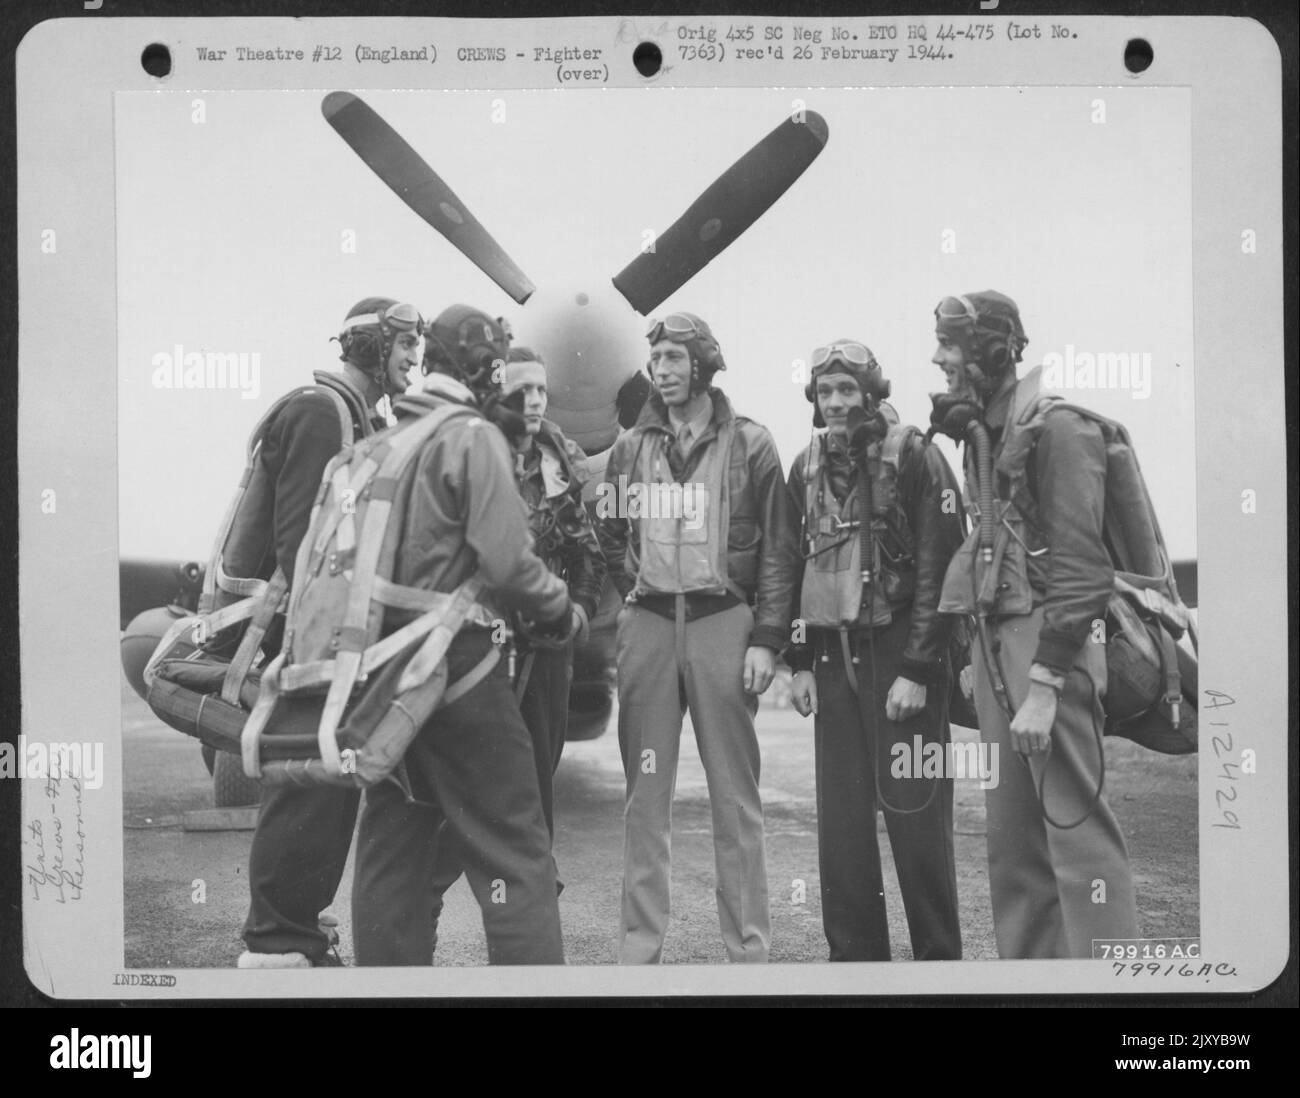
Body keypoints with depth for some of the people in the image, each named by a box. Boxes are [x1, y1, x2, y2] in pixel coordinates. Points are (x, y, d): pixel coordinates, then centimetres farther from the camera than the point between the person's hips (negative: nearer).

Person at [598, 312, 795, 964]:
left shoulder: (749, 445, 2)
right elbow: (609, 531, 22)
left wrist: (766, 638, -7)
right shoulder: (631, 447, 11)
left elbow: (776, 549, 0)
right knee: (645, 795, 4)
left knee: (735, 796, 0)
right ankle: (639, 947, 8)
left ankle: (749, 947, 5)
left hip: (723, 621, -3)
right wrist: (637, 591, 9)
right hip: (647, 625, 3)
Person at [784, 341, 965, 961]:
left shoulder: (913, 457, -5)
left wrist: (917, 669, -15)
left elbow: (938, 568, -10)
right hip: (832, 659, 5)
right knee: (840, 823, 6)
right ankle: (854, 955, 15)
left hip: (900, 654, -5)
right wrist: (800, 662, 8)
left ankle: (939, 957, 7)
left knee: (916, 817, -3)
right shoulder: (806, 469, 12)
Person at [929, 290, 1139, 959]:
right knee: (1012, 836, 11)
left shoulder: (1055, 424, -10)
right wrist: (981, 657, 11)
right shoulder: (983, 431, 15)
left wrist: (1044, 684, -20)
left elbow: (1081, 565, -16)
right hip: (994, 638, 9)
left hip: (1049, 640, -9)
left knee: (1075, 828, -8)